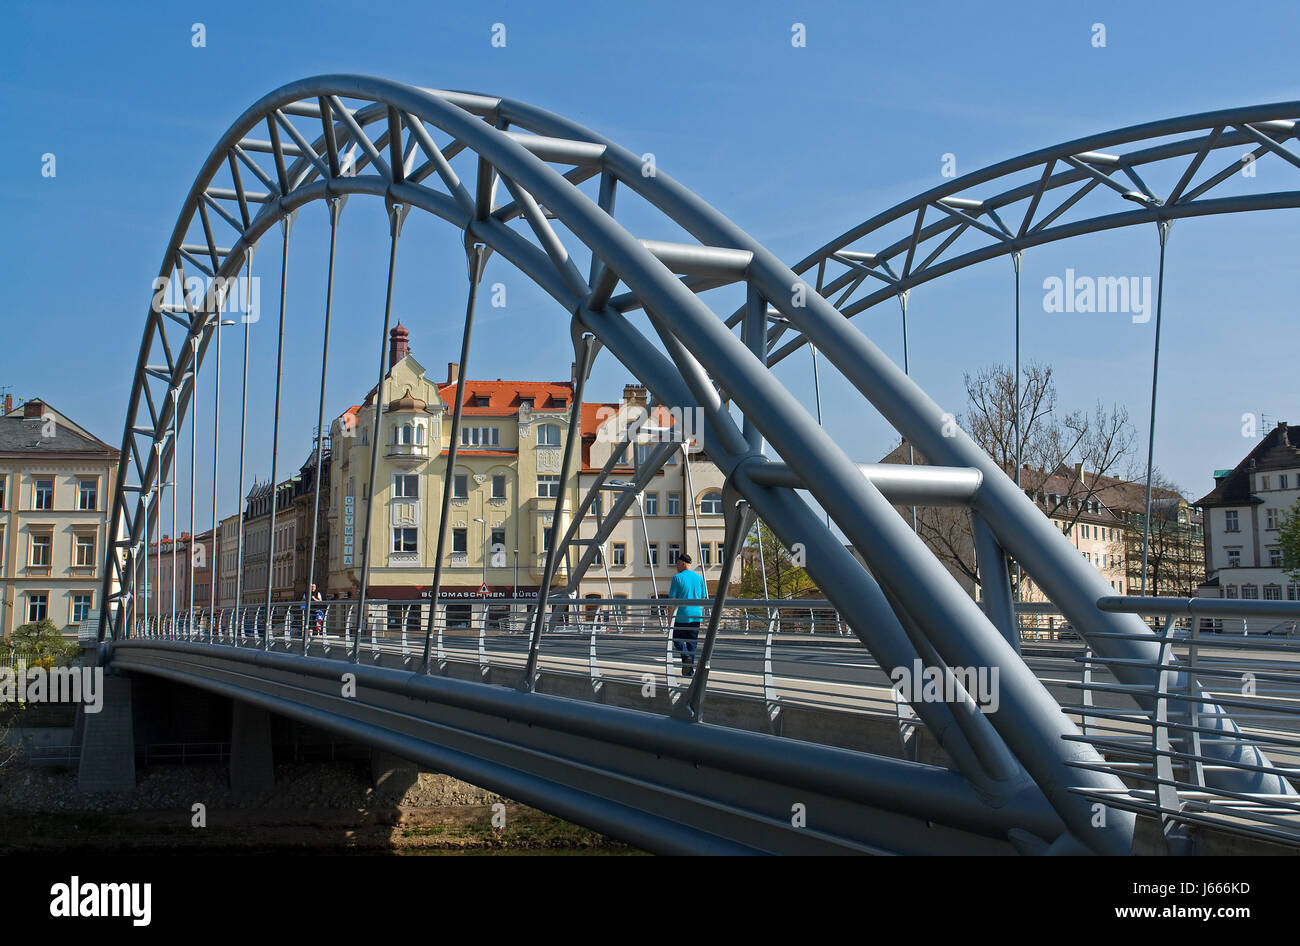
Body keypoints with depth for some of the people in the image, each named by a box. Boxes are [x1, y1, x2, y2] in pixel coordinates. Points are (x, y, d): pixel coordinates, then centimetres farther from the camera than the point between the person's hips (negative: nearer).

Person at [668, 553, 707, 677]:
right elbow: (703, 599, 11)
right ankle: (690, 670, 11)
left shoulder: (678, 578, -7)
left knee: (678, 639, 12)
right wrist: (701, 615, 19)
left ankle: (686, 656, -13)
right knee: (692, 642, 10)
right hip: (696, 615, 4)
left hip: (681, 615, -4)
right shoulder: (699, 578, 8)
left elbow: (672, 599, -8)